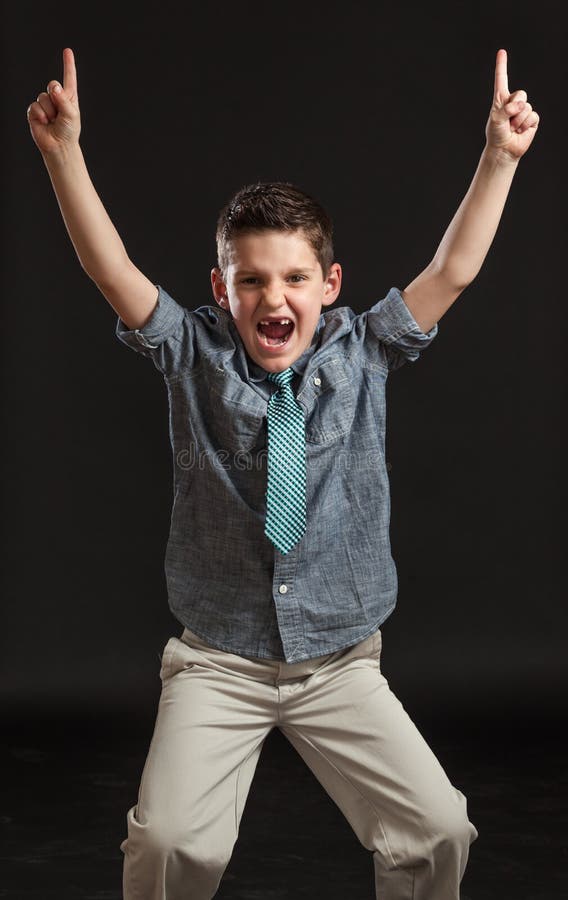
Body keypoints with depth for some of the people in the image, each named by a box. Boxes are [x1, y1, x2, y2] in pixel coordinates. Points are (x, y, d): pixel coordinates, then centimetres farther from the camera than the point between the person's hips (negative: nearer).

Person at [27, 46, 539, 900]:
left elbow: (450, 273, -4)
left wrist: (499, 157, -11)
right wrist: (63, 150, -22)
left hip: (342, 662, 1)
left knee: (438, 830, -10)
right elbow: (113, 272, -12)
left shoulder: (362, 353, 2)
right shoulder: (196, 356, -2)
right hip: (217, 662, -1)